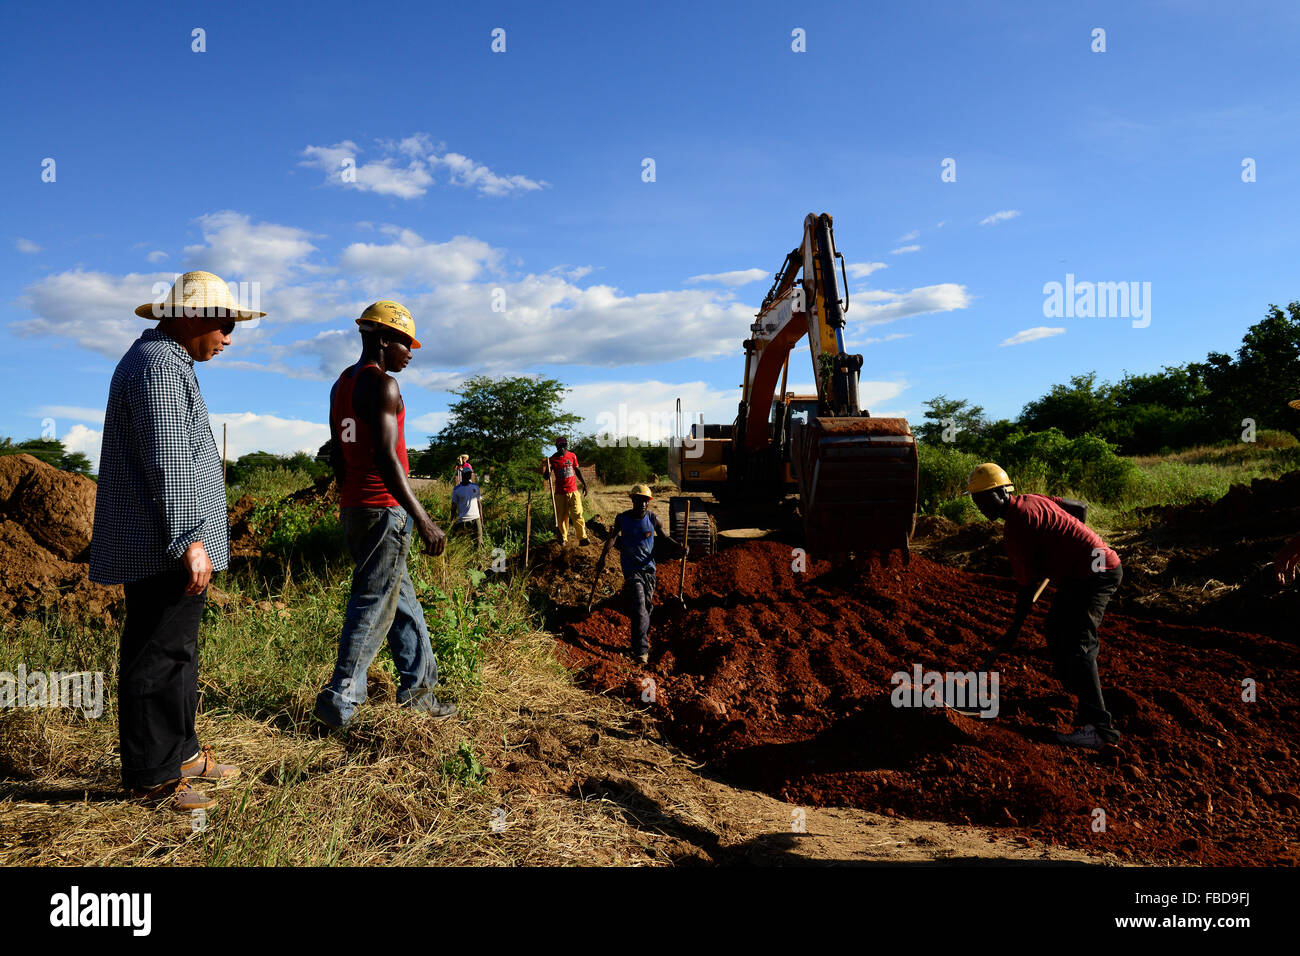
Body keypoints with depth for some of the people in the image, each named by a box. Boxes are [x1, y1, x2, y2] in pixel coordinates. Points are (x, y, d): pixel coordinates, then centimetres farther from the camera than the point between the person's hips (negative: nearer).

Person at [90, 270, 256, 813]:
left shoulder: (164, 363, 20)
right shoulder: (159, 366, -15)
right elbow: (168, 462, -23)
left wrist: (193, 537, 27)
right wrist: (189, 539, -24)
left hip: (168, 547, 11)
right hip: (162, 549, -11)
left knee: (177, 652, 17)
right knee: (159, 659, -2)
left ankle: (180, 752, 29)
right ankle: (150, 778, 8)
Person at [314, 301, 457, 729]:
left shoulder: (341, 386, 16)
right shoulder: (382, 384, -13)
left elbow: (338, 458, 20)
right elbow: (386, 458, -22)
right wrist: (422, 519, -23)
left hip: (353, 507, 10)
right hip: (384, 509, -10)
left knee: (402, 599, 15)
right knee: (373, 604, -3)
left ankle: (417, 686, 22)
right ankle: (340, 697, 1)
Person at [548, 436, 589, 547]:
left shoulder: (572, 456, 4)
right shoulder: (553, 459, -2)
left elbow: (577, 471, 15)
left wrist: (584, 484, 14)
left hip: (573, 491, 1)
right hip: (560, 493, -1)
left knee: (577, 515, -6)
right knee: (562, 517, 5)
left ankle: (582, 538, -5)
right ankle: (563, 538, 17)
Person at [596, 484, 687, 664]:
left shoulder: (653, 518, -5)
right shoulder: (622, 519, -8)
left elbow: (664, 537, 4)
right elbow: (613, 538, -2)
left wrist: (679, 547, -13)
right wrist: (603, 556, -16)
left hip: (649, 567, 3)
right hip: (631, 568, -3)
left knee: (647, 604, 12)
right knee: (639, 608, -14)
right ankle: (641, 650, -14)